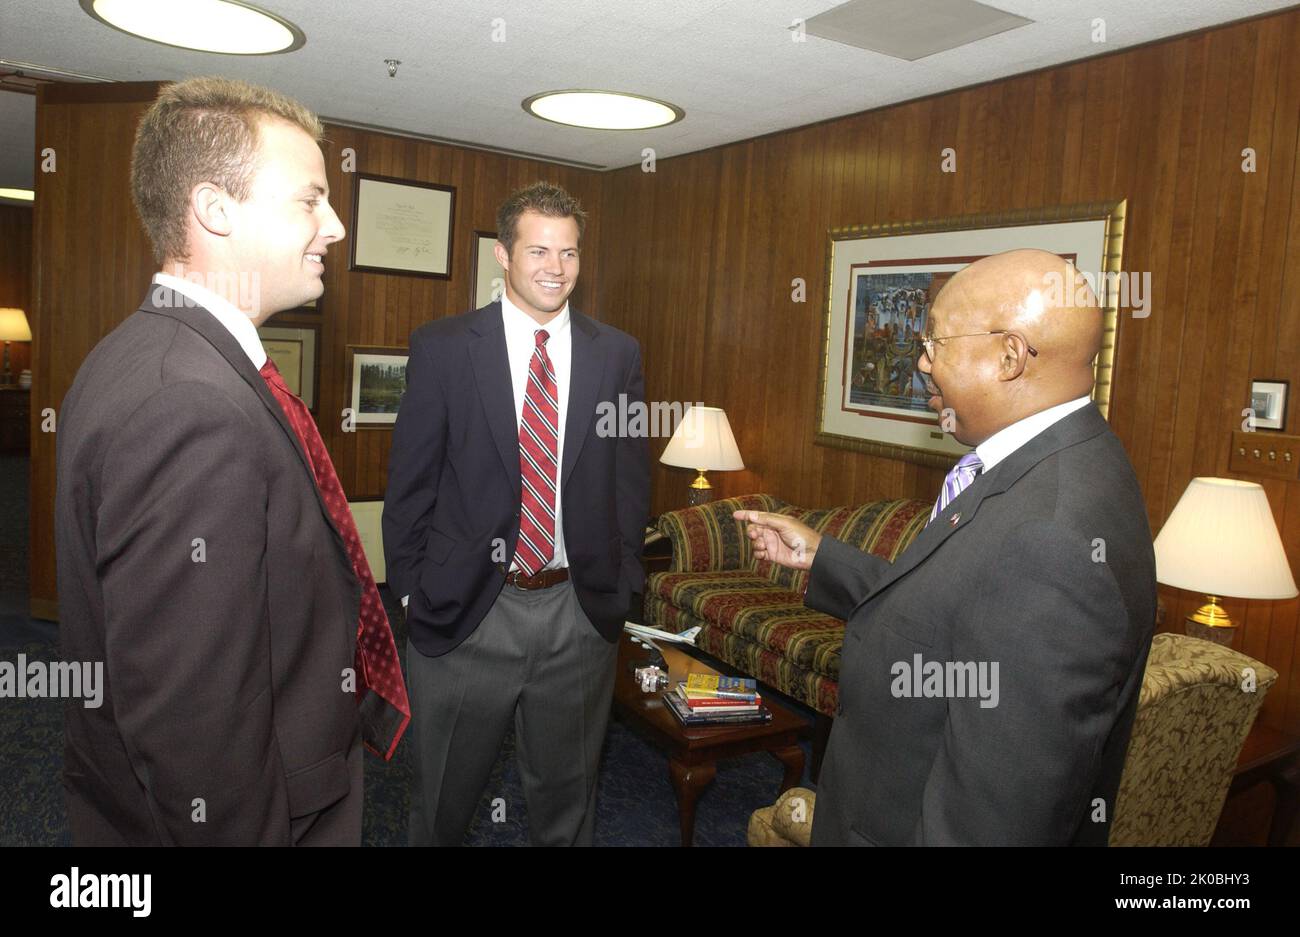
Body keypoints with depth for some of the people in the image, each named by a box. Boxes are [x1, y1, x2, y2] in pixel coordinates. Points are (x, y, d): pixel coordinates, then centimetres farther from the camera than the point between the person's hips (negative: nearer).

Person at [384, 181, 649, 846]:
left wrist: (621, 584, 4)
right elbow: (409, 481, -1)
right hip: (465, 610, -1)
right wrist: (411, 589, -3)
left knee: (567, 794, 20)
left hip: (580, 613, 2)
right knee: (443, 797, 18)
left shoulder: (617, 354, 2)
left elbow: (631, 477, 7)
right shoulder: (441, 347, -4)